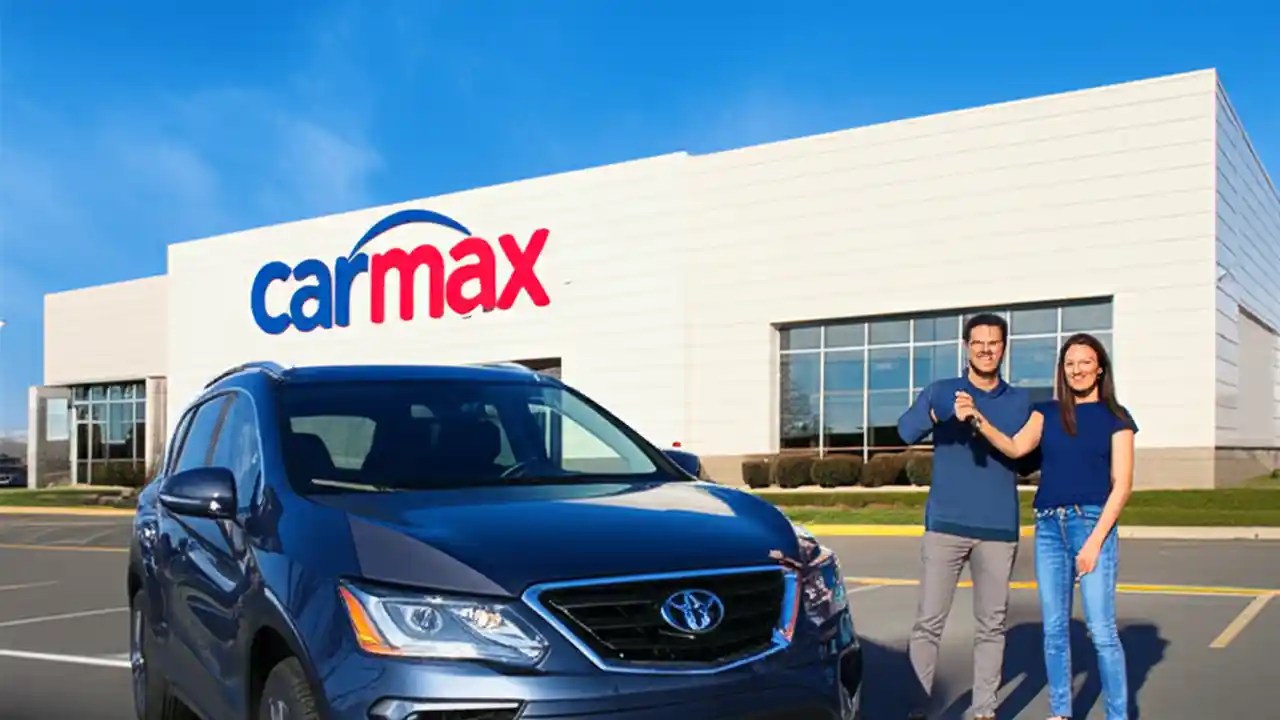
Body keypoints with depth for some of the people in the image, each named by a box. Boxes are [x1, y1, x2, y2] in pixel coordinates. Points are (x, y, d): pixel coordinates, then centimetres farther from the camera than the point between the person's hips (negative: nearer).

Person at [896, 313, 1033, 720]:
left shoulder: (1020, 402, 11)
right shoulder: (940, 392, 4)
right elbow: (906, 430, -14)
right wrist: (941, 412, -34)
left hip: (999, 529, 2)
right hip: (945, 525, -2)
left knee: (991, 624, 8)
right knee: (928, 622, -3)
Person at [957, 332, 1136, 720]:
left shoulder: (1115, 417, 3)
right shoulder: (1047, 412, 10)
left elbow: (1122, 484, -2)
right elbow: (1015, 447, -6)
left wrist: (1096, 539, -11)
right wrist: (978, 418, -22)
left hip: (1092, 523, -3)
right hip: (1047, 527, 3)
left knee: (1101, 631, -6)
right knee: (1054, 629, 9)